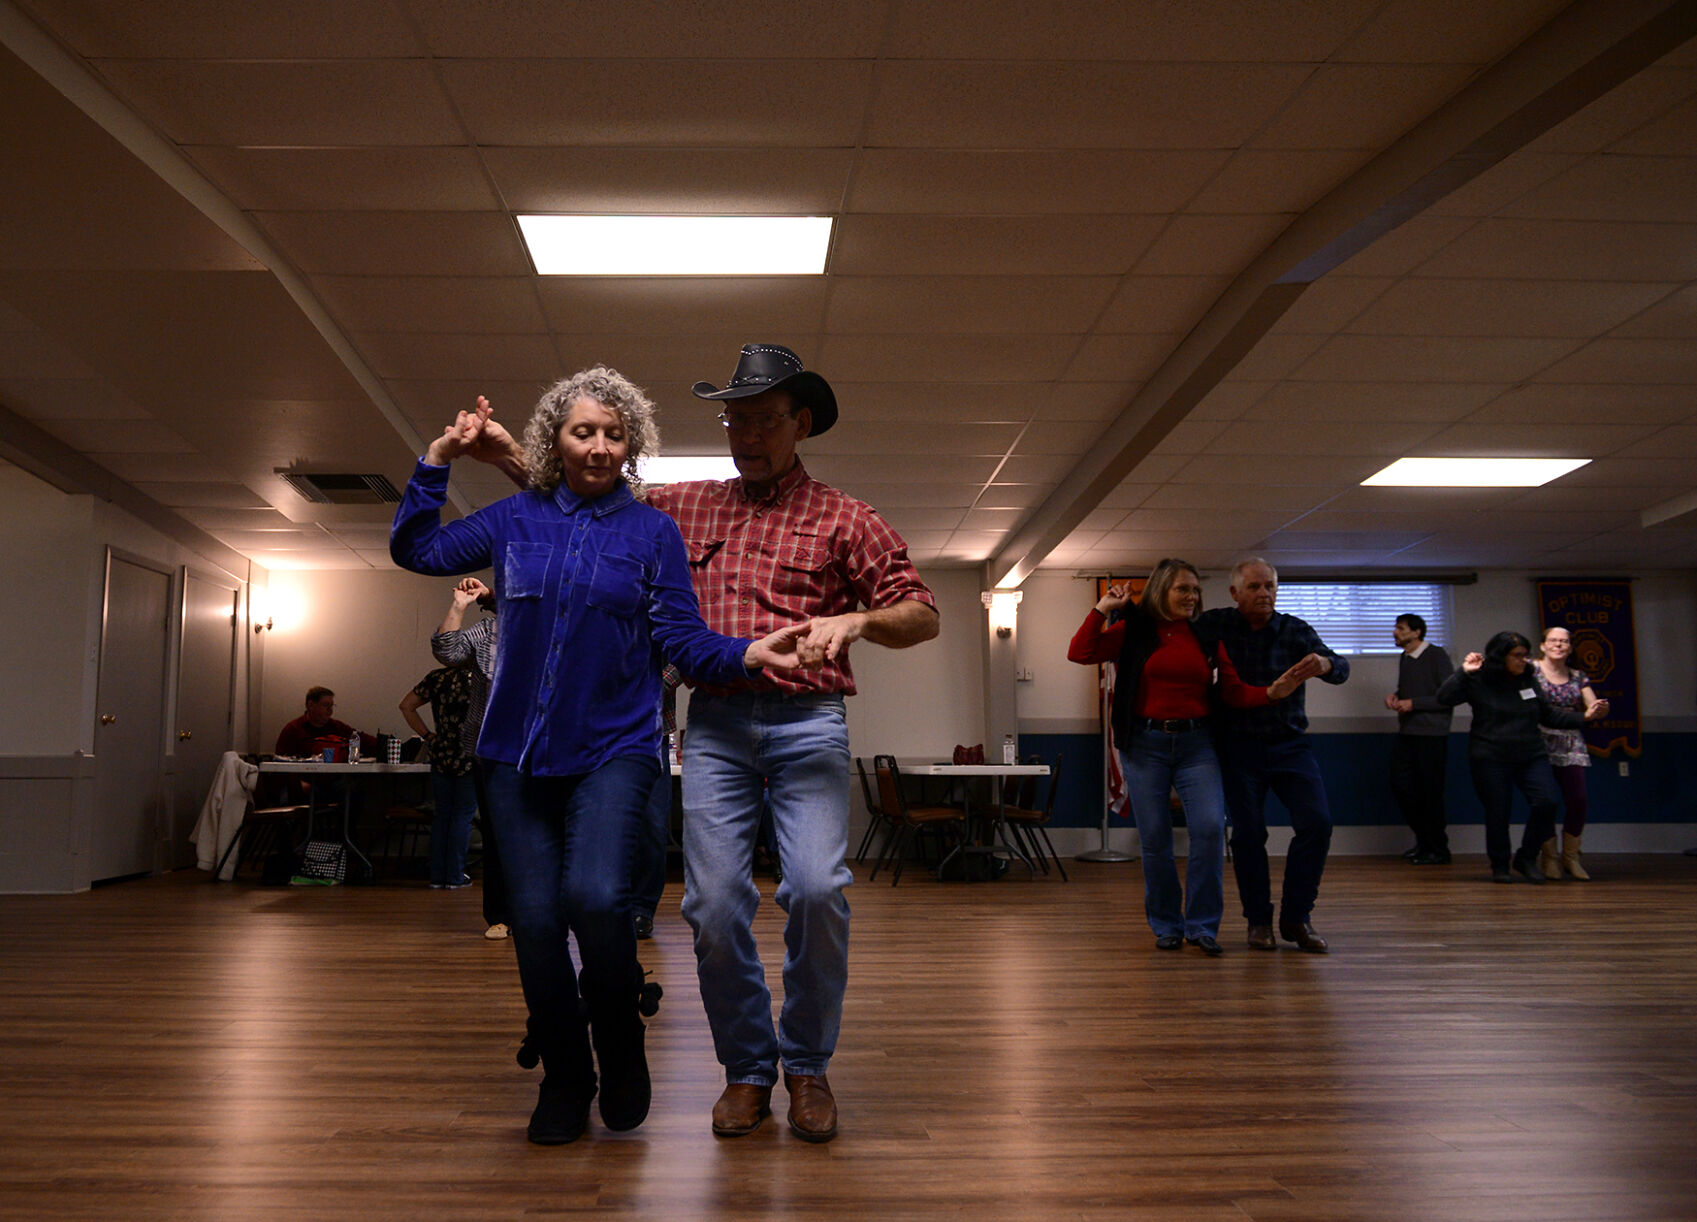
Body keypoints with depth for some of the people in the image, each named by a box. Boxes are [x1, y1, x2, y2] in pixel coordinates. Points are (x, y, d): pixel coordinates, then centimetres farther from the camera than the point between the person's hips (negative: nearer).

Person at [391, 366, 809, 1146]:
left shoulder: (652, 531, 3)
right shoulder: (516, 519, 10)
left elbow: (682, 638, -1)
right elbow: (416, 550, 15)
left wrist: (747, 653, -19)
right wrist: (436, 464, 6)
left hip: (612, 746, -3)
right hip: (518, 750, 3)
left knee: (595, 896, -22)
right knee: (534, 917, 4)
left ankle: (619, 1045, 8)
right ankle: (563, 1080, 24)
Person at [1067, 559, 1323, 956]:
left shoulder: (1206, 639, 10)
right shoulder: (1133, 632, 3)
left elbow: (1234, 693, 6)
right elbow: (1080, 653, -6)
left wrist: (1275, 691, -10)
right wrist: (1102, 609, -6)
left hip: (1195, 744, 2)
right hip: (1145, 744, -1)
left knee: (1210, 827, -13)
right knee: (1154, 838, 1)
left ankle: (1201, 924, 2)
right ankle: (1166, 926, 18)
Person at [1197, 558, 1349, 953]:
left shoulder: (1296, 631, 1)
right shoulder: (1216, 625, -1)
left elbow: (1340, 668, -11)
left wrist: (1325, 664, -34)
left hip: (1289, 744, 1)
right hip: (1238, 746, -1)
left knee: (1317, 822, -11)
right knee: (1247, 832, -3)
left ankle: (1296, 916, 4)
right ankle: (1258, 920, 14)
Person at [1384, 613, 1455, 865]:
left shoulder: (1437, 656, -10)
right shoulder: (1404, 659, 12)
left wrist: (1413, 703, -17)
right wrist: (1395, 697, 4)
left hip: (1431, 733, -7)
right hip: (1407, 732, 7)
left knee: (1430, 791, -2)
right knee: (1400, 784, 5)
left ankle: (1438, 849, 11)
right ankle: (1423, 841, 20)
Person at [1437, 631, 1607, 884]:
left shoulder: (1529, 680, 8)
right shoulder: (1478, 681, -5)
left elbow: (1547, 715, 17)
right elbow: (1444, 698, -16)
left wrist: (1584, 717, 10)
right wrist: (1463, 673, -20)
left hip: (1531, 757, 4)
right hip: (1491, 760, -4)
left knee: (1548, 801, -13)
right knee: (1497, 814, 1)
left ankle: (1526, 858, 6)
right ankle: (1500, 866, 22)